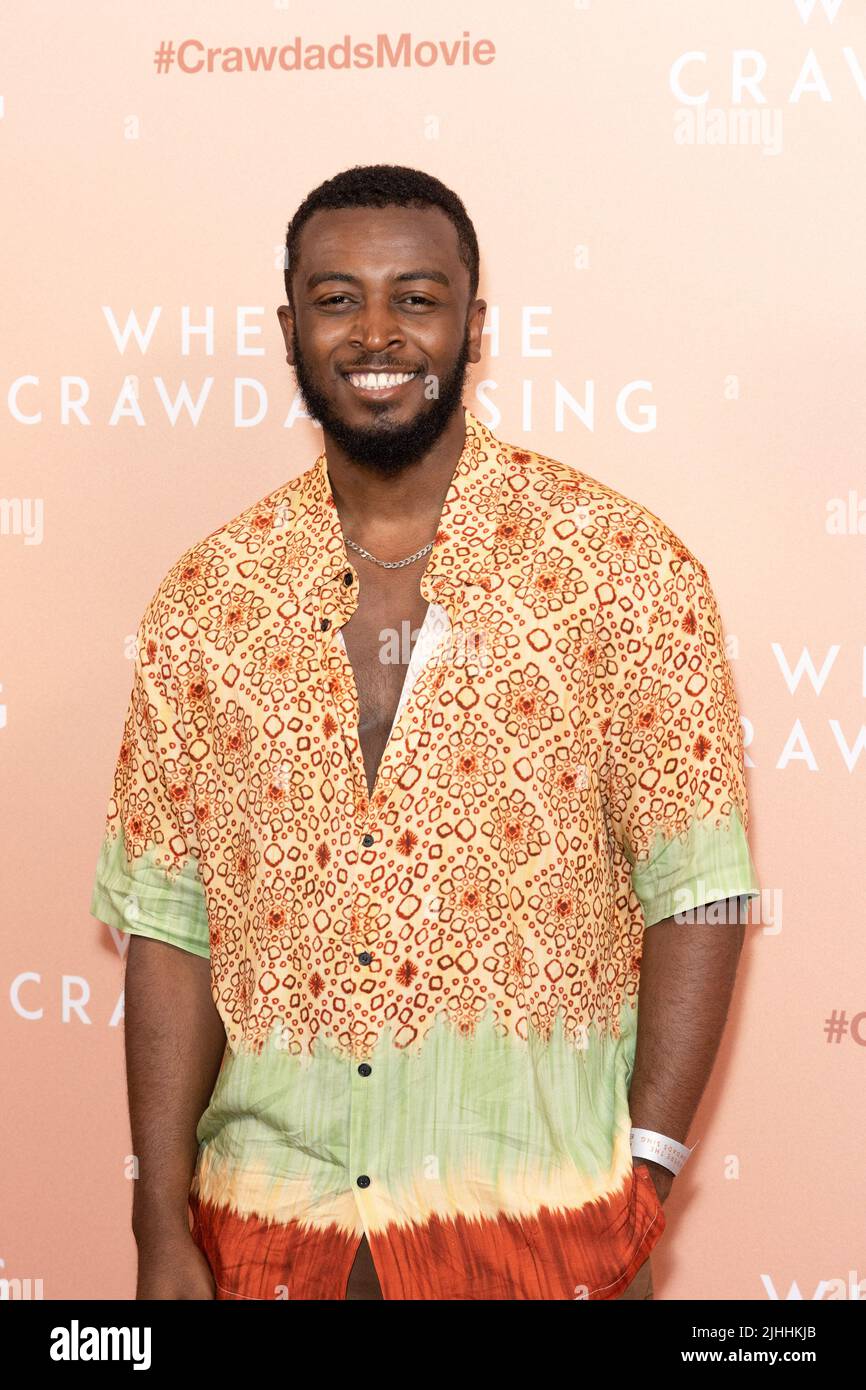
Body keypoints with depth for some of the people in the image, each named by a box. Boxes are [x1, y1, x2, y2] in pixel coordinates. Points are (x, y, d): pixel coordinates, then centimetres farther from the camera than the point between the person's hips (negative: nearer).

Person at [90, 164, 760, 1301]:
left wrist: (643, 1184, -12)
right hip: (268, 1213, 3)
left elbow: (697, 891, -6)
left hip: (539, 1208, -2)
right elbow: (169, 921, 3)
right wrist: (164, 1234, -1)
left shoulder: (616, 563, -5)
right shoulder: (208, 598, 3)